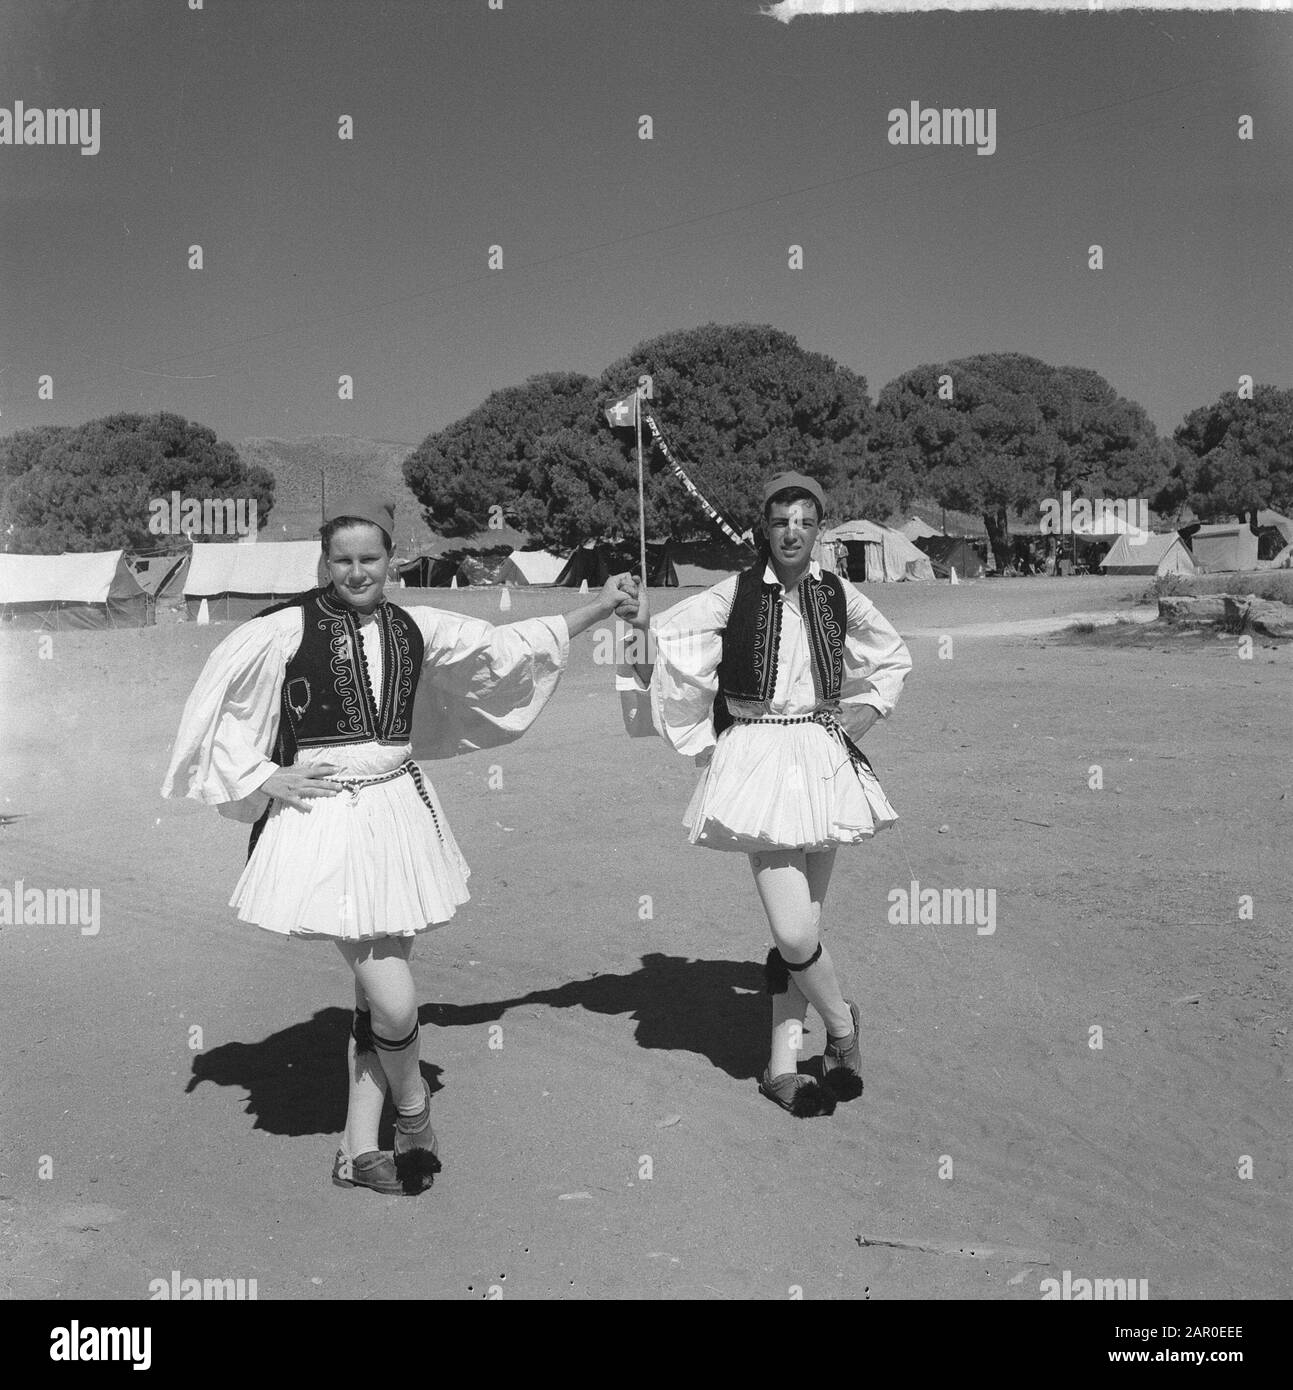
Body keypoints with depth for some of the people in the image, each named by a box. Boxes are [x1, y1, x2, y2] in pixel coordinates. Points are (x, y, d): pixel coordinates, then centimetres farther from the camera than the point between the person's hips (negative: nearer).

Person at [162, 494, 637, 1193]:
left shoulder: (414, 628, 8)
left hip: (399, 811, 5)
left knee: (376, 992, 11)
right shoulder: (288, 627, -7)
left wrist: (596, 608, 20)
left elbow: (505, 644, 18)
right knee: (394, 1002, -8)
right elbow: (213, 703, -1)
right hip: (323, 817, -5)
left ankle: (359, 1150, 27)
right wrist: (264, 777, -6)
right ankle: (415, 1115, 23)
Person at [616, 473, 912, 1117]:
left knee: (803, 928, 7)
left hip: (823, 762, 4)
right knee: (794, 933, -11)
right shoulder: (734, 595, -4)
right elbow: (658, 644, -2)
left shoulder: (839, 595, 5)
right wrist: (639, 624, -24)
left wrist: (855, 724, 10)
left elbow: (894, 659, 20)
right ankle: (843, 1026, 18)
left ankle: (783, 1065, 21)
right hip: (758, 763, -3)